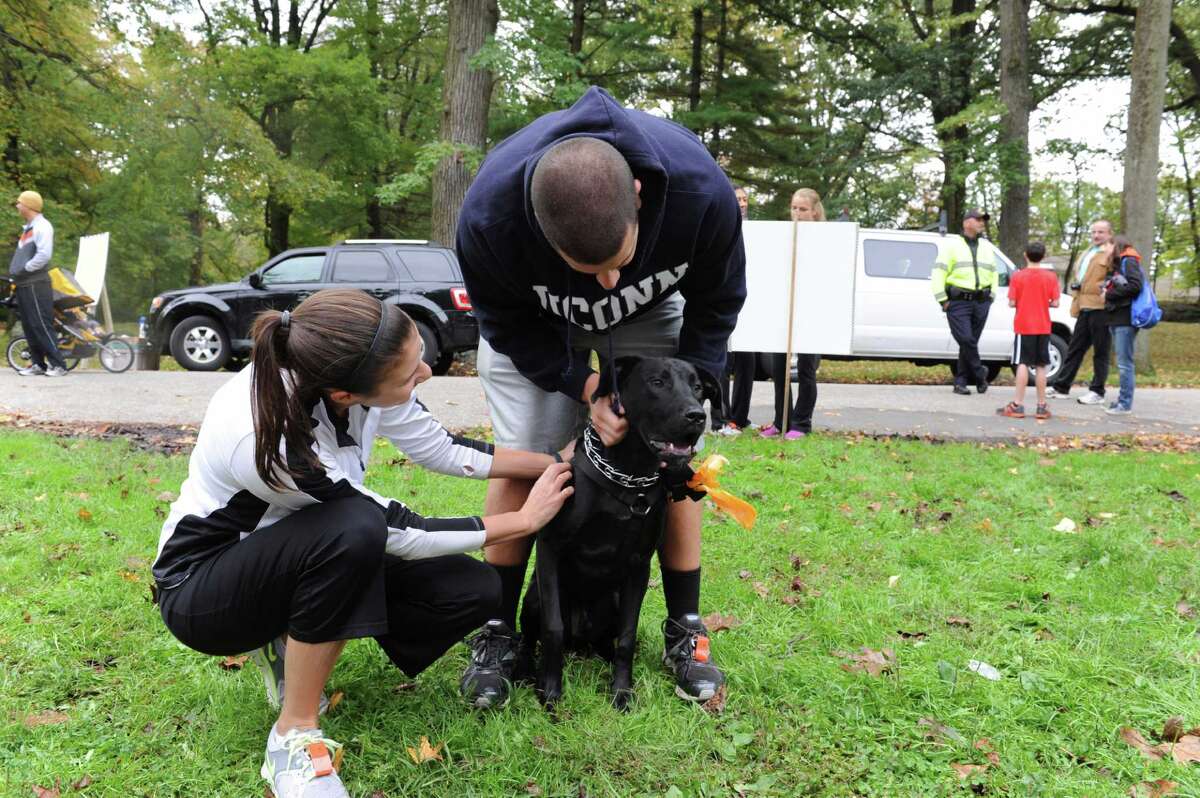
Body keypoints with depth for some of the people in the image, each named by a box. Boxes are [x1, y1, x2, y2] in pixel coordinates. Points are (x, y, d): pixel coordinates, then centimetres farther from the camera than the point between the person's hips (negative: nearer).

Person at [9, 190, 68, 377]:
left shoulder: (42, 226, -10)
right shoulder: (27, 227, 18)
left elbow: (44, 255, -21)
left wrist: (24, 269, -16)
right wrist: (15, 272, 11)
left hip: (36, 285, -9)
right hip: (23, 285, 9)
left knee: (41, 326, -11)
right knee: (29, 326, 8)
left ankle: (58, 365, -9)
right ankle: (38, 364, 12)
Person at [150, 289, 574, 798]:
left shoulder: (343, 371, -20)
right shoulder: (277, 443, -38)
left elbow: (438, 448, -3)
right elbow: (402, 533, -27)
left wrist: (554, 464, -6)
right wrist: (525, 519, -17)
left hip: (299, 554, 7)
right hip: (200, 588, -7)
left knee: (474, 591, -10)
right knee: (355, 529, -38)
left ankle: (298, 645, 7)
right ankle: (294, 737, -20)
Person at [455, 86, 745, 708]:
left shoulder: (702, 190, -39)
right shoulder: (488, 213, -41)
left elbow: (716, 305, -16)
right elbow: (506, 323, -19)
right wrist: (584, 386, -29)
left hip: (651, 315, 1)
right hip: (535, 325, -1)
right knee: (520, 463, -8)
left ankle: (685, 632, 11)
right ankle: (497, 633, 8)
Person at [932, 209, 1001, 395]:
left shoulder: (987, 246, 20)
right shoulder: (951, 243, 3)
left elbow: (993, 273, 27)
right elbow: (938, 273, -2)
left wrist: (990, 296, 14)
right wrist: (943, 300, -8)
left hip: (981, 302, 5)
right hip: (958, 302, -4)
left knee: (970, 342, 3)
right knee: (966, 340, -16)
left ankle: (961, 382, 8)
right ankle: (980, 374, 0)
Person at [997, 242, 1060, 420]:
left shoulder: (1018, 276, -6)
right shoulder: (1051, 276, -1)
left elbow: (1012, 303, -8)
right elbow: (1055, 303, -4)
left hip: (1023, 327, -2)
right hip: (1043, 327, 2)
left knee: (1023, 364, 0)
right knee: (1041, 366, 6)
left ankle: (1018, 405, -2)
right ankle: (1041, 406, 10)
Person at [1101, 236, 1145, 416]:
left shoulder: (1129, 261, -4)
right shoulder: (1116, 265, 22)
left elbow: (1135, 286, -18)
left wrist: (1109, 294, -12)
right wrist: (1105, 290, -2)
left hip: (1125, 318, -9)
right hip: (1115, 317, 9)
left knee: (1124, 362, -8)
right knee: (1122, 362, 11)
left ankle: (1125, 404, -7)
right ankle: (1123, 399, 17)